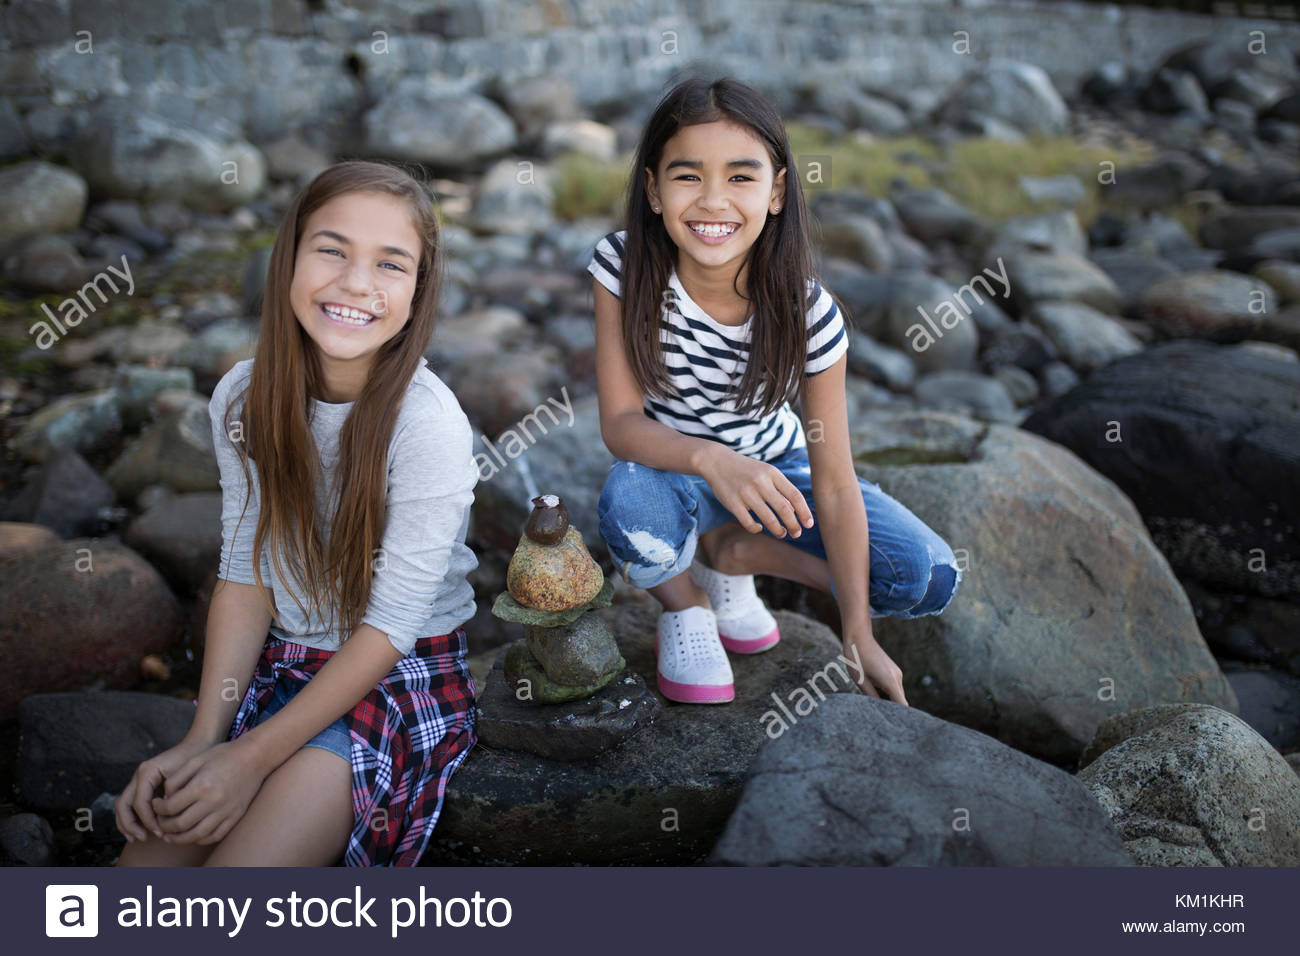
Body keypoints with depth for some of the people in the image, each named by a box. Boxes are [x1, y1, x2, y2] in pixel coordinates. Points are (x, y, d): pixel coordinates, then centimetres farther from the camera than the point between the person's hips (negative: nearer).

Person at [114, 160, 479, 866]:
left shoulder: (426, 423, -22)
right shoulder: (244, 399, -5)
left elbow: (391, 626, -19)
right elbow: (245, 575, -2)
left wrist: (253, 756, -18)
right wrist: (202, 739, -12)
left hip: (401, 677, -5)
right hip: (280, 663, 5)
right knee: (146, 854, -8)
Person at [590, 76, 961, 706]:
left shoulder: (808, 314, -22)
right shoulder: (624, 268, -22)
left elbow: (836, 487, -18)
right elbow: (620, 423, -25)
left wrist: (858, 637, -18)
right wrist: (710, 458, -47)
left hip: (774, 465, 2)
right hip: (672, 466, -1)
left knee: (929, 578, -13)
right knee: (632, 501, -39)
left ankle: (728, 554, 7)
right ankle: (684, 608, -2)